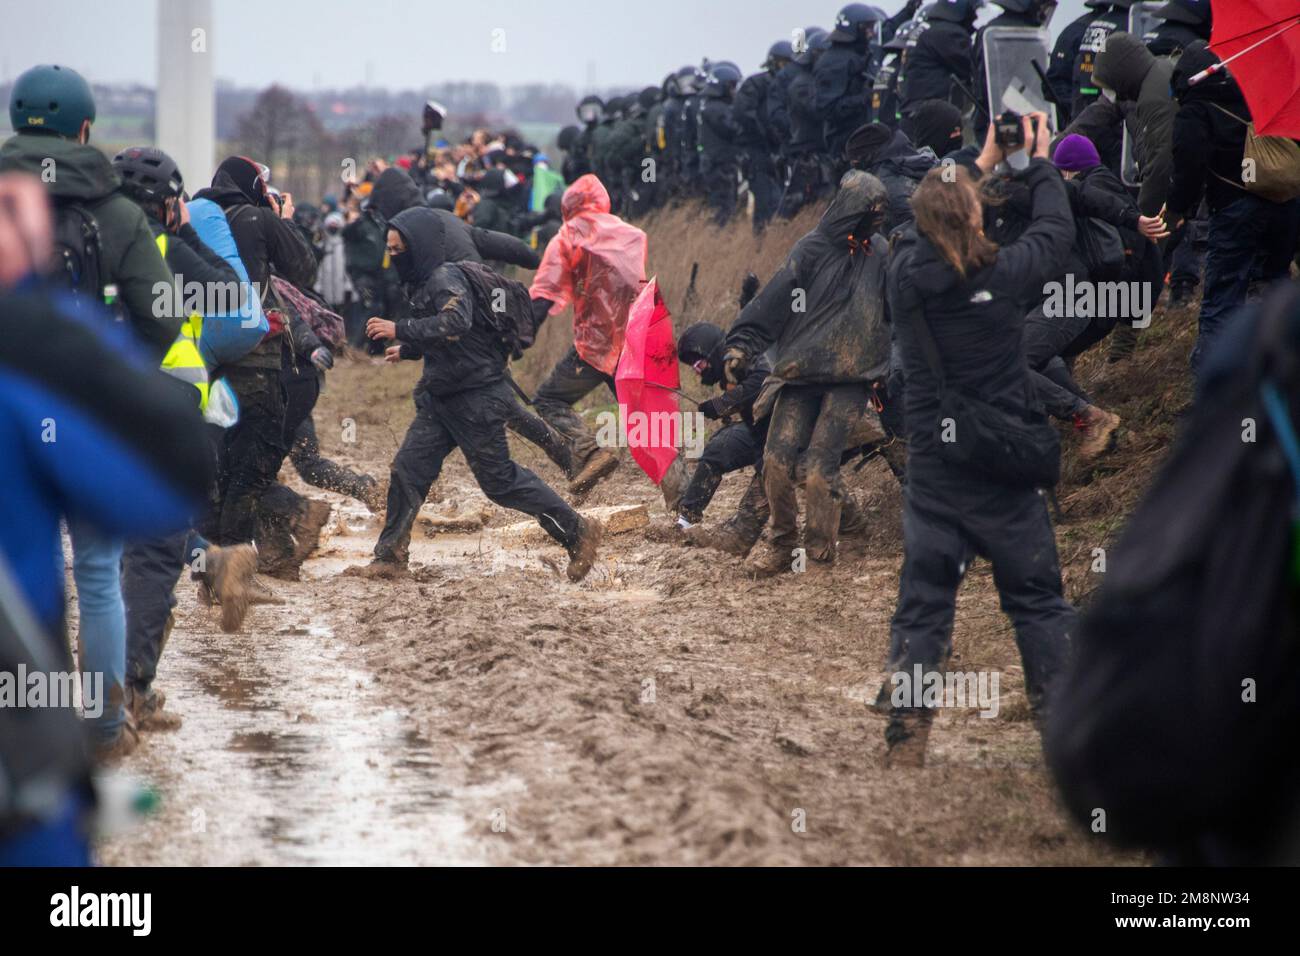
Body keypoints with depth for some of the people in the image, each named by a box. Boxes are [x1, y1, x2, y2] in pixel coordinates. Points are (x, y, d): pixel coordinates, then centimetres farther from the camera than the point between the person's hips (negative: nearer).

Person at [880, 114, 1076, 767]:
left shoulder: (905, 272, -8)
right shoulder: (1002, 276, -15)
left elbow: (926, 224, 14)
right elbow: (1056, 229, 3)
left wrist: (983, 163, 24)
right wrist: (1039, 161, 18)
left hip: (931, 465, 2)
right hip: (1002, 467, -2)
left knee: (922, 601, 9)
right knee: (1037, 597, 9)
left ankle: (906, 737, 5)